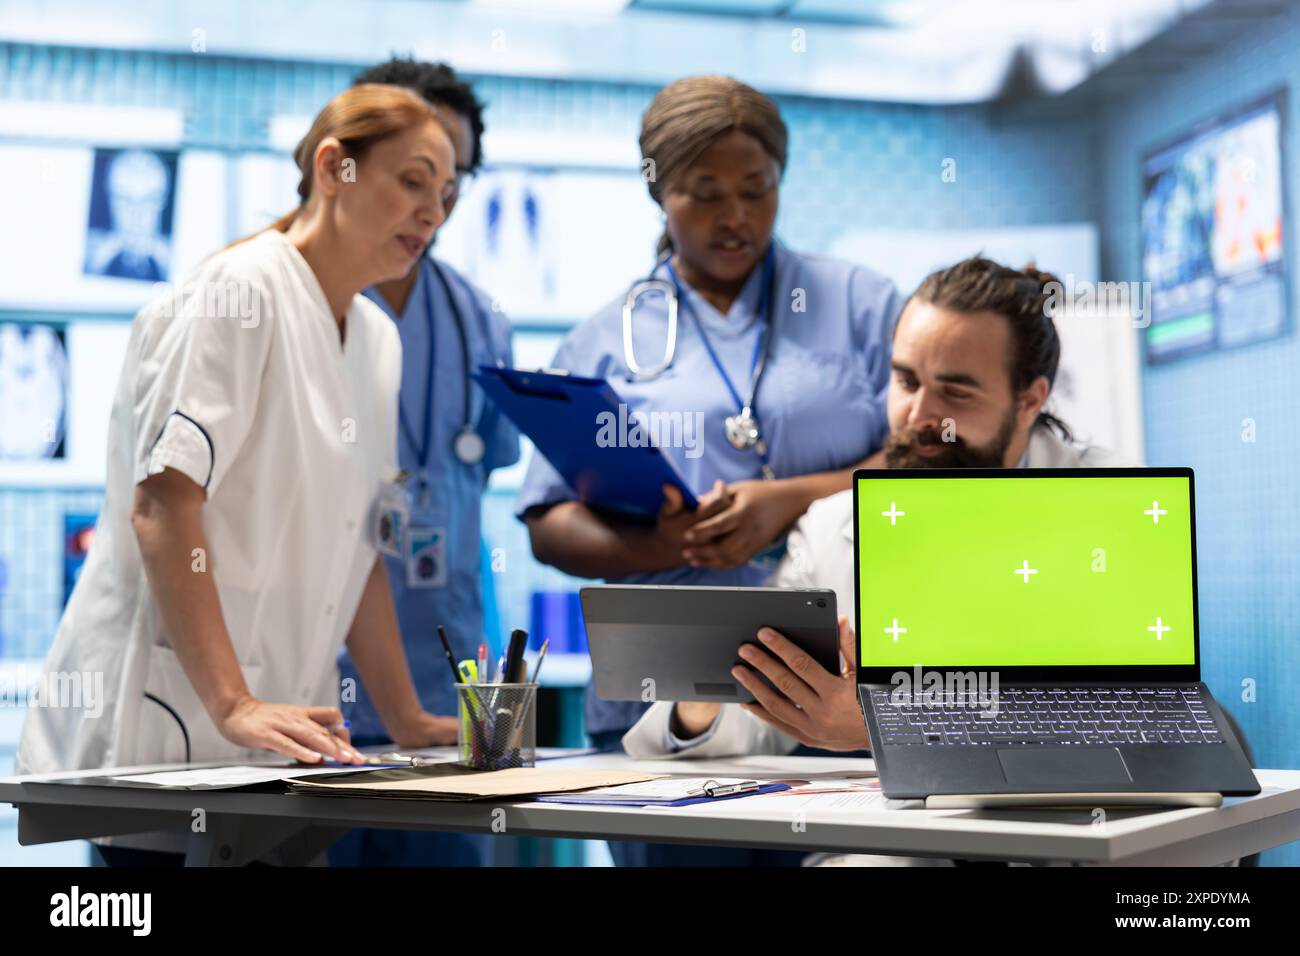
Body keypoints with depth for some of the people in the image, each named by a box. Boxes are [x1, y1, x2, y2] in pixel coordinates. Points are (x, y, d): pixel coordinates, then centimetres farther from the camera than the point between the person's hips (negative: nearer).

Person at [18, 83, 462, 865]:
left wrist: (410, 722, 11)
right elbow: (161, 505, -18)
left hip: (274, 738, 7)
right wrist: (234, 706, -26)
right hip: (165, 728, -7)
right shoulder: (238, 292, -8)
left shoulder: (377, 340, 16)